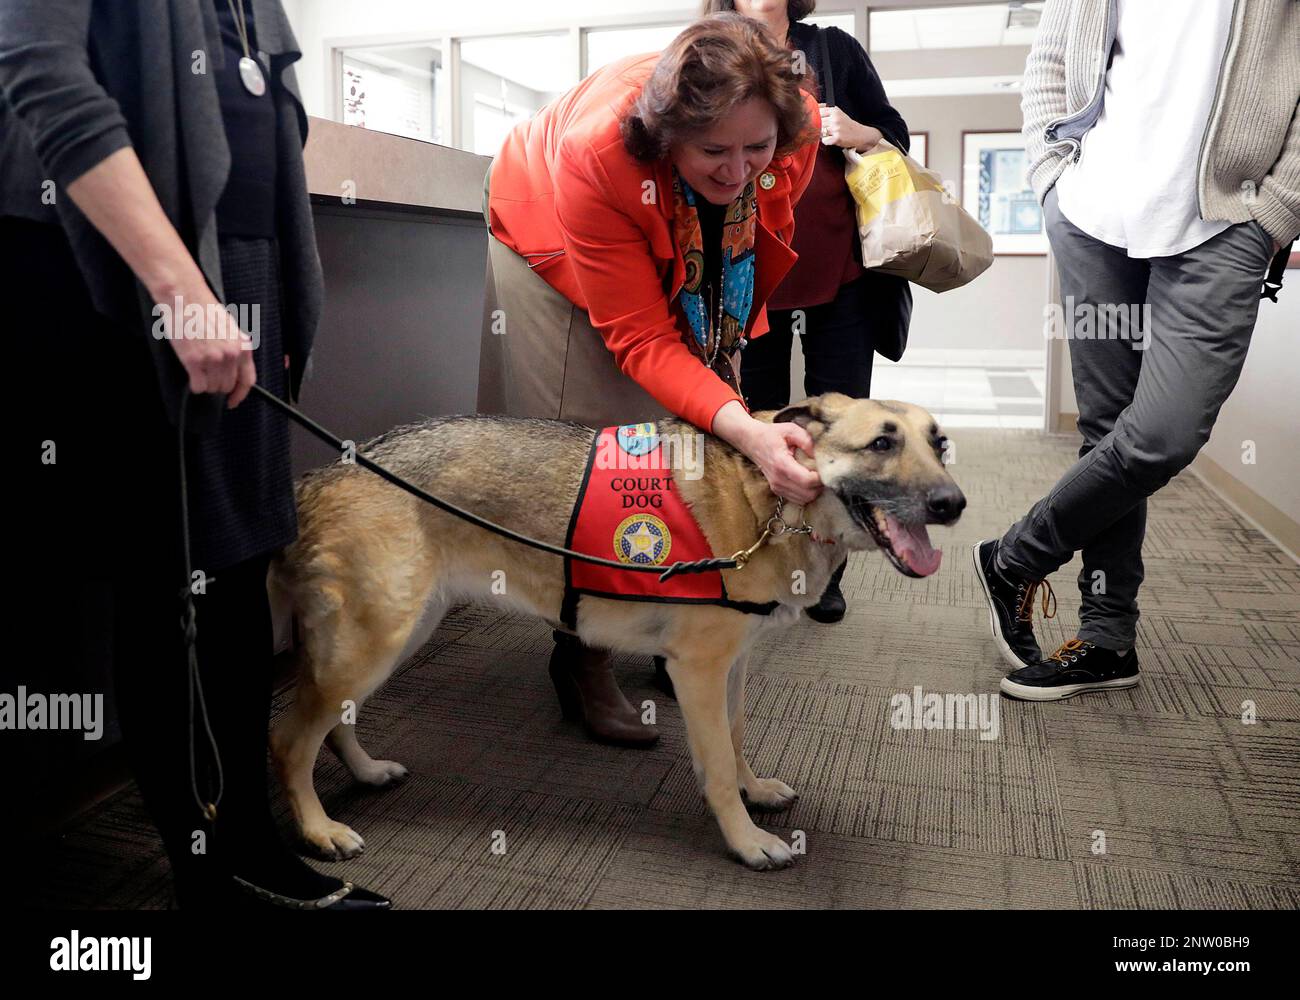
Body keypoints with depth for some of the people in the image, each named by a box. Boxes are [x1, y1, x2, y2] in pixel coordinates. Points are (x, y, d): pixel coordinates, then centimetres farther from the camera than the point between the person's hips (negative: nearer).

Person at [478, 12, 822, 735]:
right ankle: (582, 656, 7)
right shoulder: (597, 152, -42)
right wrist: (745, 430, -54)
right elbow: (640, 339, -39)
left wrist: (733, 333, 4)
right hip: (560, 259, -4)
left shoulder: (795, 124, -30)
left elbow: (768, 231, -6)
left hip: (696, 276, 4)